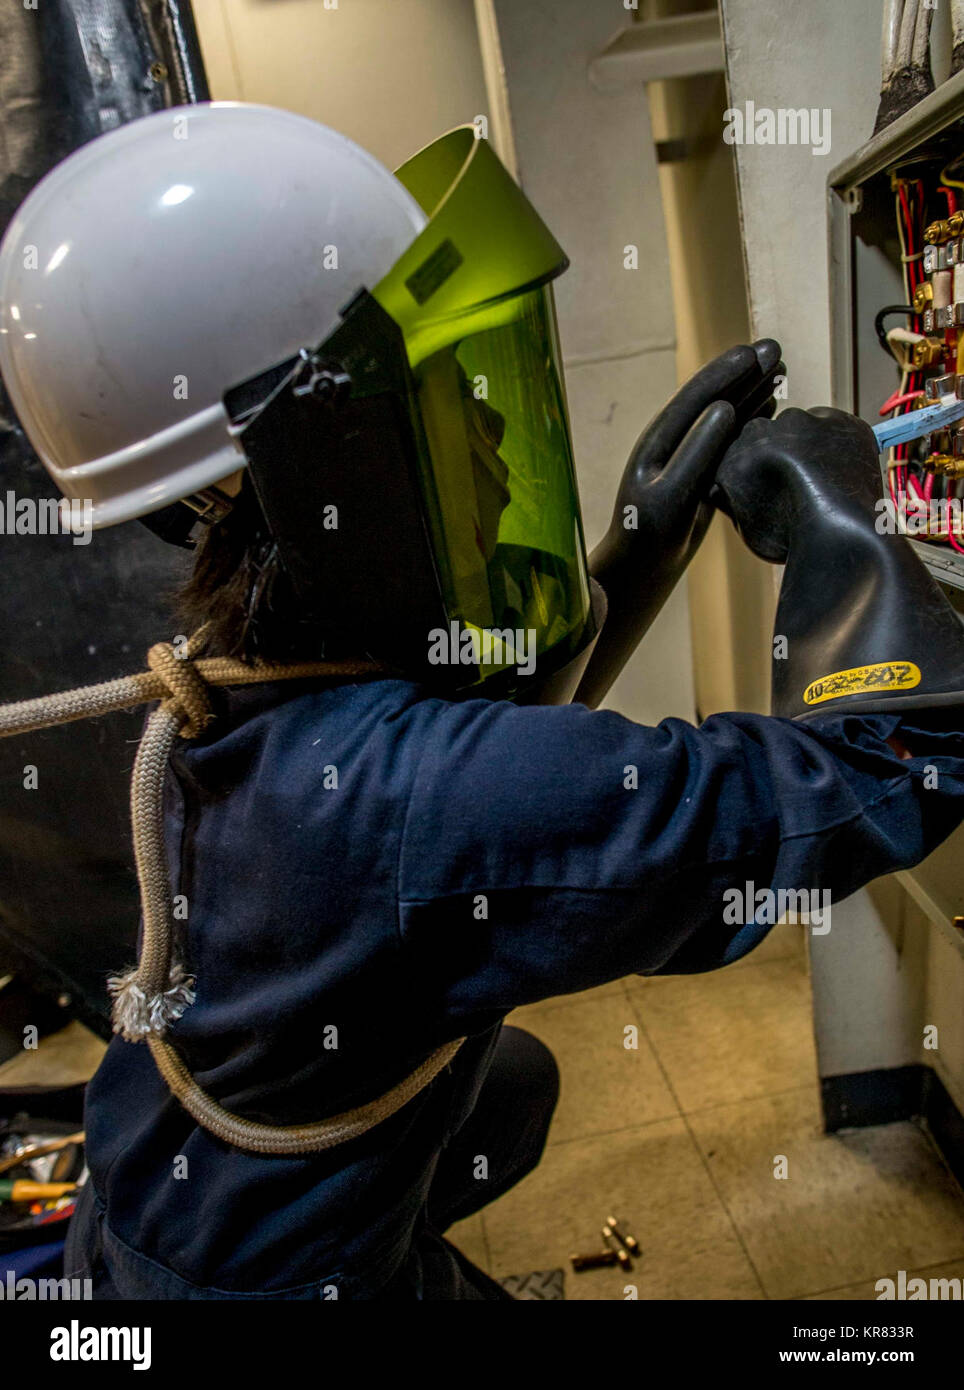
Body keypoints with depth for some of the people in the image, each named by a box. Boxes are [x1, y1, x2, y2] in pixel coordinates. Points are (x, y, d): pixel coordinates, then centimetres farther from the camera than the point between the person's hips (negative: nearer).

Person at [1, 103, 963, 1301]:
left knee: (513, 1080, 25)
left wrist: (650, 523, -10)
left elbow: (498, 757, -1)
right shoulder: (418, 792, -41)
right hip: (266, 1275, -6)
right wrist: (828, 515, -19)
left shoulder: (239, 689, -15)